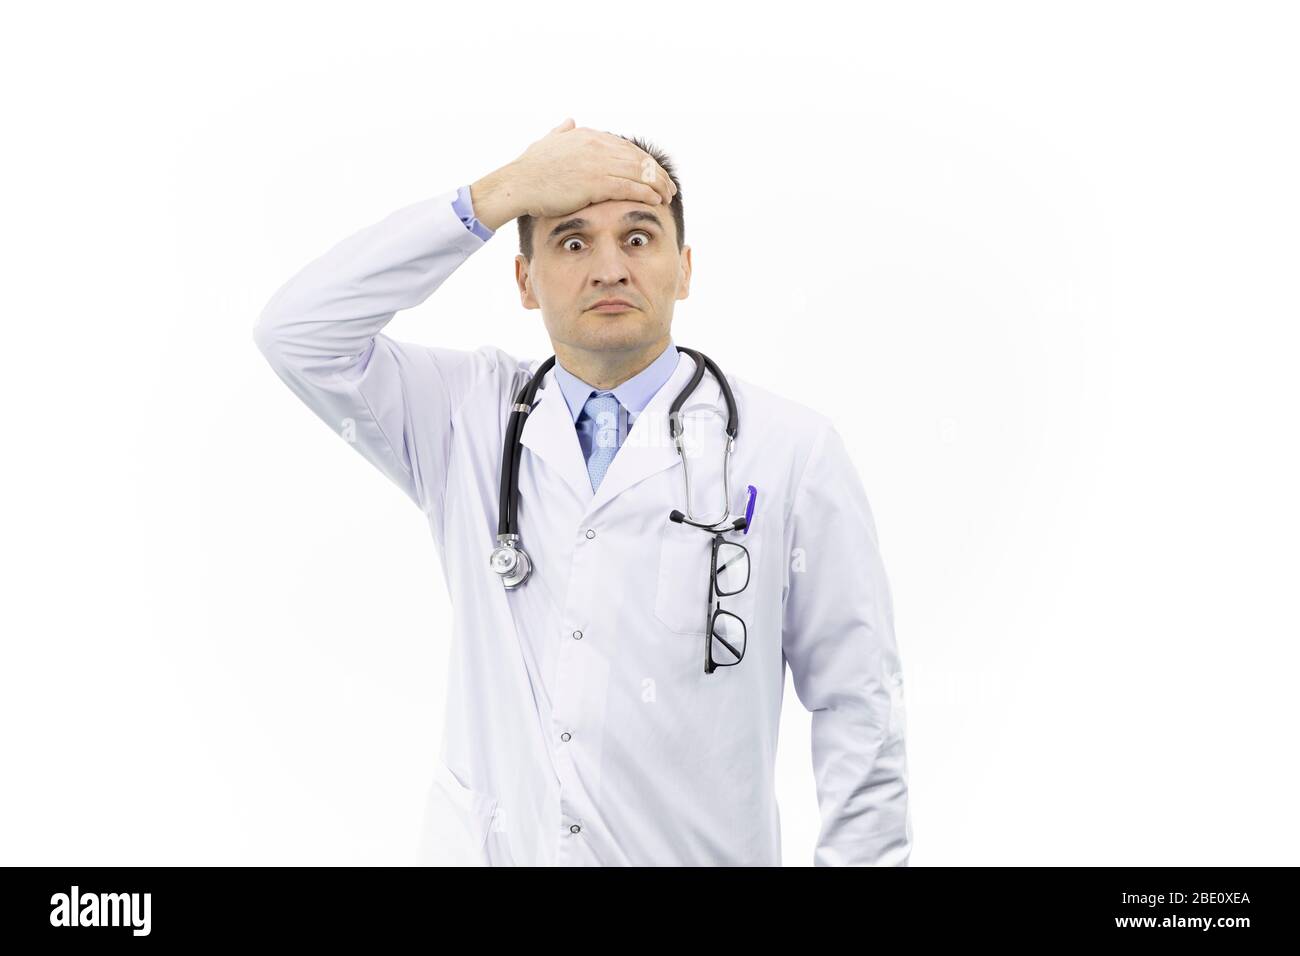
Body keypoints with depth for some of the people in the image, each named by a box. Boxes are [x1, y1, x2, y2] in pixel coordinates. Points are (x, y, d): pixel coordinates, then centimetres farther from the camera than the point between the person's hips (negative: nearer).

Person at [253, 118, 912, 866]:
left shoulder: (792, 451, -5)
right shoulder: (468, 419, 3)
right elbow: (299, 331, -9)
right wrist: (494, 198, -12)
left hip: (696, 851, -2)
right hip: (489, 848, 2)